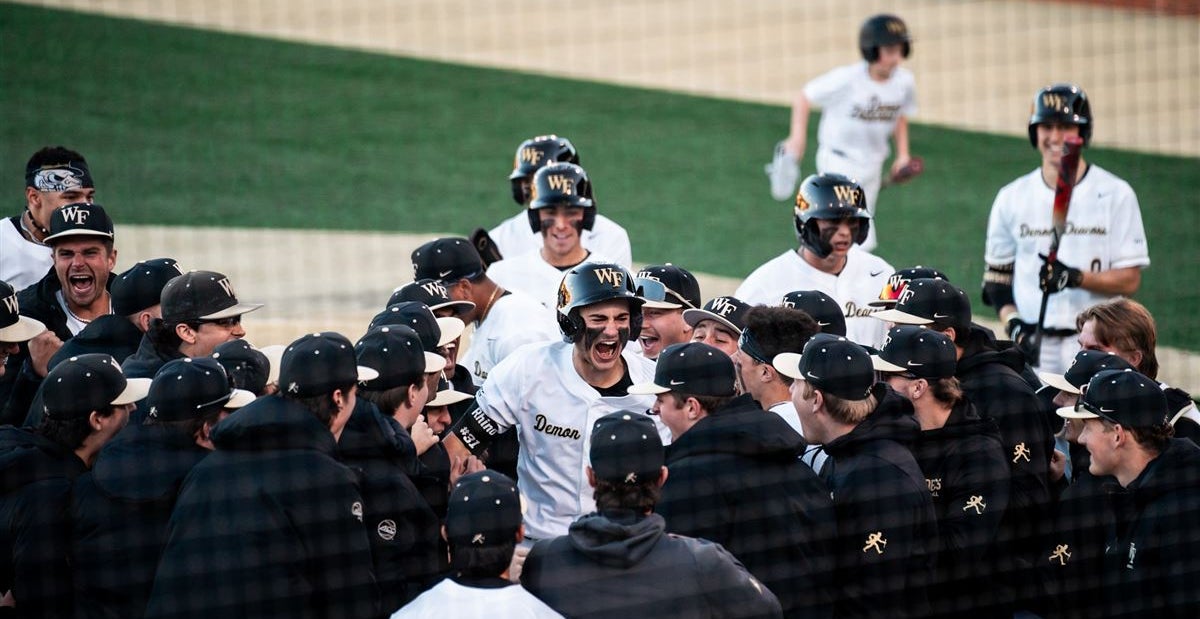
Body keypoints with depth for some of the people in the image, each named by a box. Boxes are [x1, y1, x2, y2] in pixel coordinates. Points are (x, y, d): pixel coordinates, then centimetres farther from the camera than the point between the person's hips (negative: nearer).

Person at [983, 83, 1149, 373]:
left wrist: (1076, 278, -19)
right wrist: (1013, 322, -5)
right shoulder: (1012, 197, 10)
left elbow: (1130, 280, -2)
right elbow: (997, 276, 13)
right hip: (1033, 345, 2)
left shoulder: (1116, 194, 2)